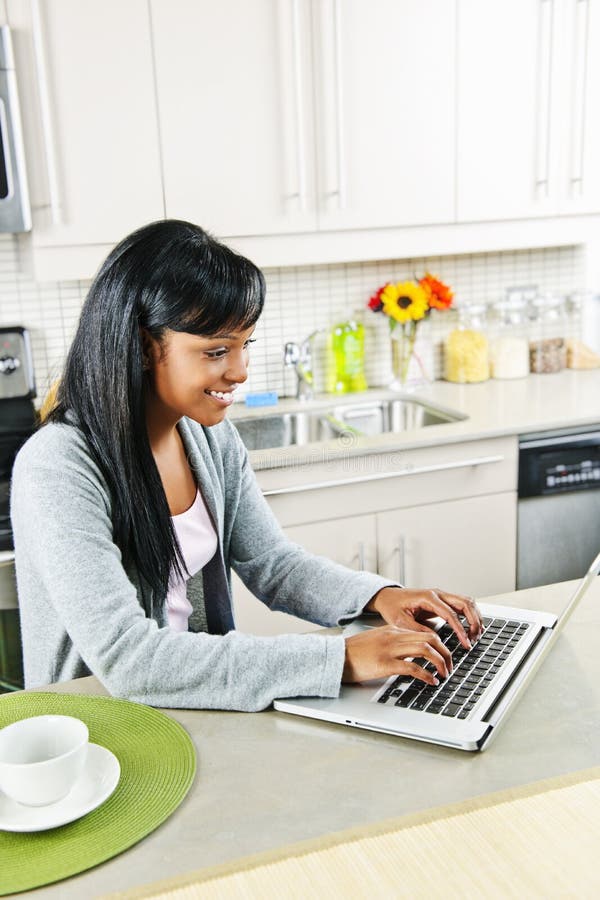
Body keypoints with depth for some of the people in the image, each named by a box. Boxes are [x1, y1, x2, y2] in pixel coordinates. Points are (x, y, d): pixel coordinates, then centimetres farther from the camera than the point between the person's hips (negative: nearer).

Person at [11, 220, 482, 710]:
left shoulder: (212, 435, 0)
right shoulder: (56, 469, -22)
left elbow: (272, 563, 6)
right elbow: (124, 658, -28)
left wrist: (379, 595, -12)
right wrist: (338, 659, -30)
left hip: (207, 704, 5)